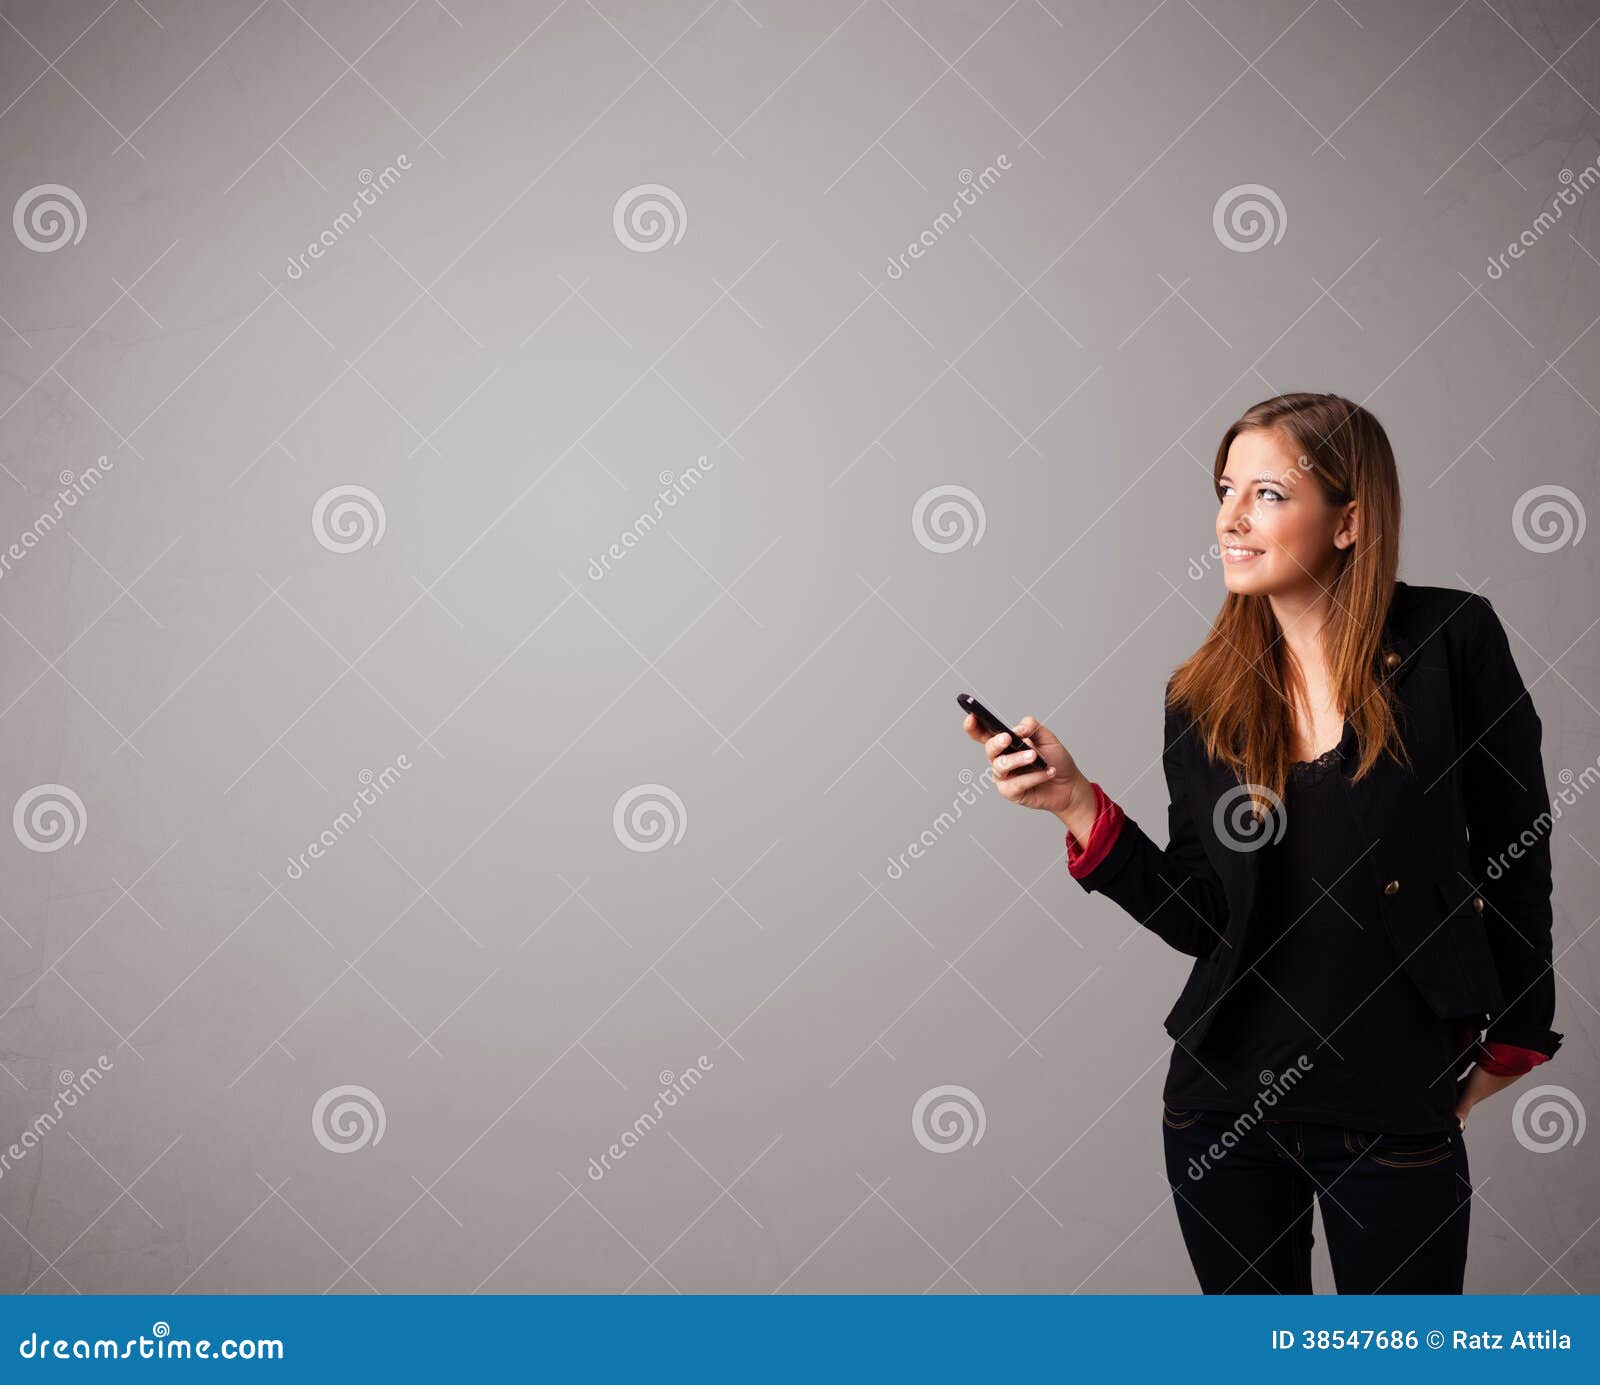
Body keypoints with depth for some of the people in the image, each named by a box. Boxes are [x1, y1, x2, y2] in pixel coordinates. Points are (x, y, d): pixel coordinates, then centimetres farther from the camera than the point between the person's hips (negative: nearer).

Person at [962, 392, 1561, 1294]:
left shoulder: (1451, 640, -8)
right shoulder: (1202, 701, 0)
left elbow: (1515, 848, 0)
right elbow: (1201, 917, -2)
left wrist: (1511, 1044, 4)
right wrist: (1078, 805, -12)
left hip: (1399, 1113, -2)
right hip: (1225, 1104, 3)